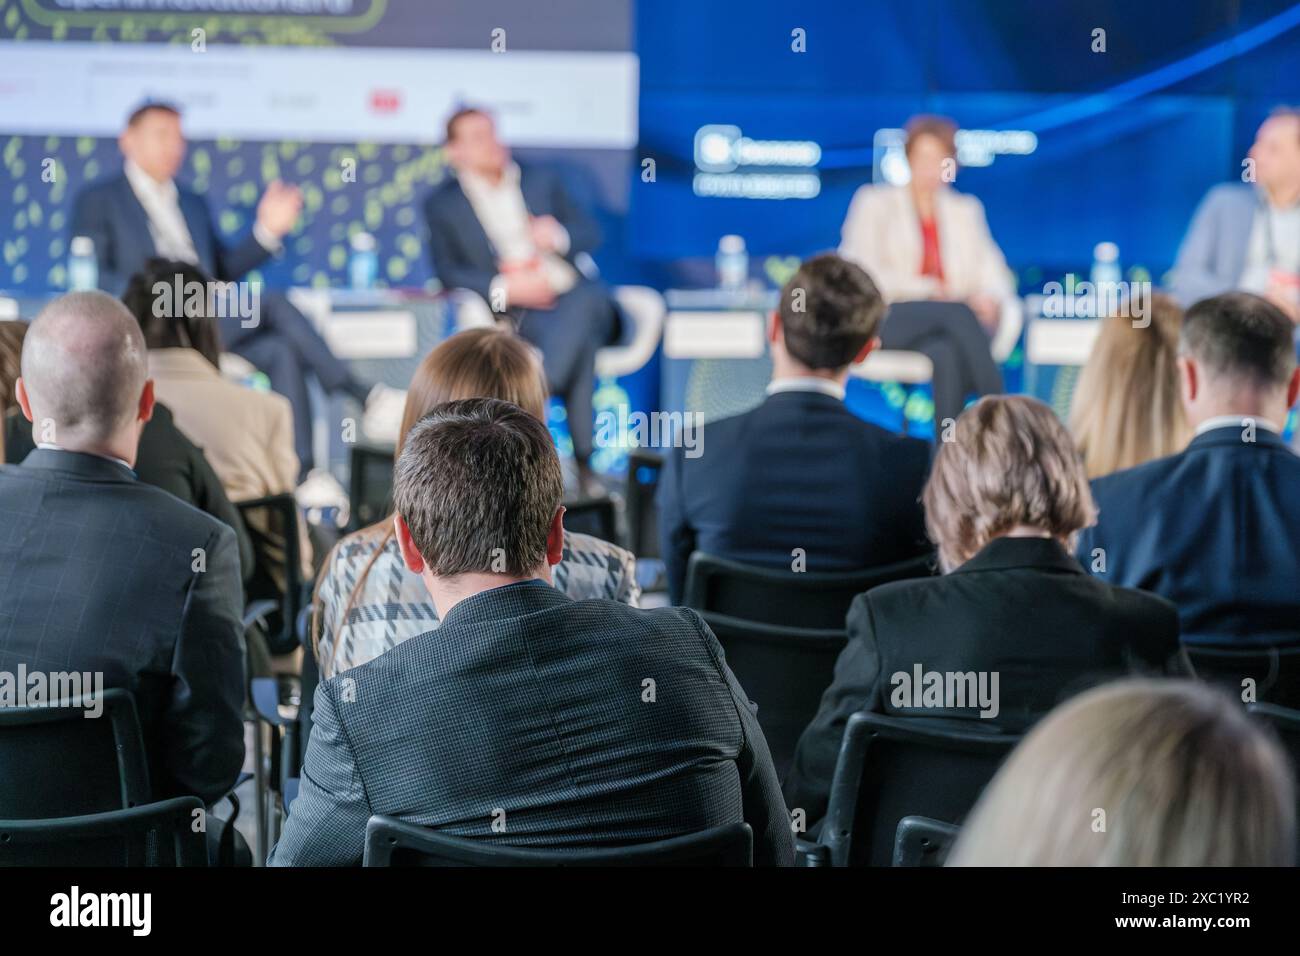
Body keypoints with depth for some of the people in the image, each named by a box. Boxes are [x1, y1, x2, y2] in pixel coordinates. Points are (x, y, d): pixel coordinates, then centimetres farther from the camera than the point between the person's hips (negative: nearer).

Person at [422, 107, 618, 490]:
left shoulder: (541, 180, 23)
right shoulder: (443, 203, 14)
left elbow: (591, 231, 20)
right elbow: (447, 270, 1)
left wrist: (559, 235, -5)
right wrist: (504, 288, -17)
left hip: (572, 296, 3)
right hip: (516, 313, -3)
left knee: (589, 299, -37)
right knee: (582, 334, -36)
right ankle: (582, 462, -34)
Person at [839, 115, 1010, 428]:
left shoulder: (965, 209, 23)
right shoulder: (876, 202, 11)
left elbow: (993, 271, 15)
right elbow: (860, 272, -2)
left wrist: (989, 297, -11)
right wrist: (928, 291, -12)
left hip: (953, 317, 3)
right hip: (891, 318, -3)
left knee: (948, 353, -37)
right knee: (958, 313, -36)